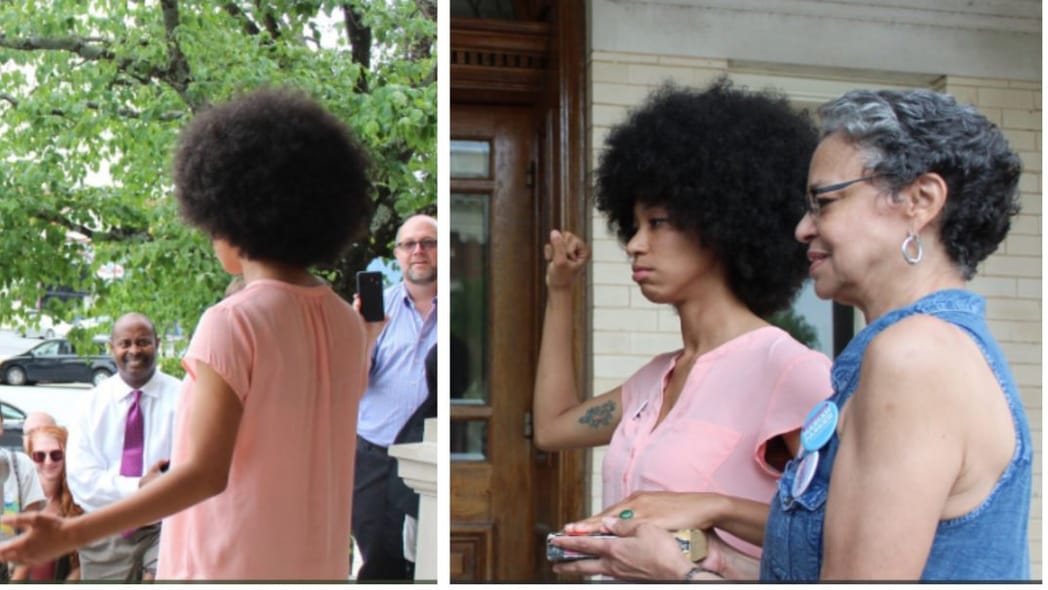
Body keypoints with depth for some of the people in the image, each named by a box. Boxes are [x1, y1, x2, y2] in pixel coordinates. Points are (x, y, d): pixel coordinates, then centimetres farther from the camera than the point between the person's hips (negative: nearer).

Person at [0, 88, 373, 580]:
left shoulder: (233, 324, -17)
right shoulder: (346, 325, 4)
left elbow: (205, 473, -21)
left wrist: (71, 534, -22)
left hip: (232, 571, -7)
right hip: (314, 571, 7)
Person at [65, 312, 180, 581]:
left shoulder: (182, 398, -1)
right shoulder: (92, 403, 6)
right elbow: (81, 478, -4)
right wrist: (139, 487, -19)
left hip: (163, 529, -3)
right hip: (104, 536, 3)